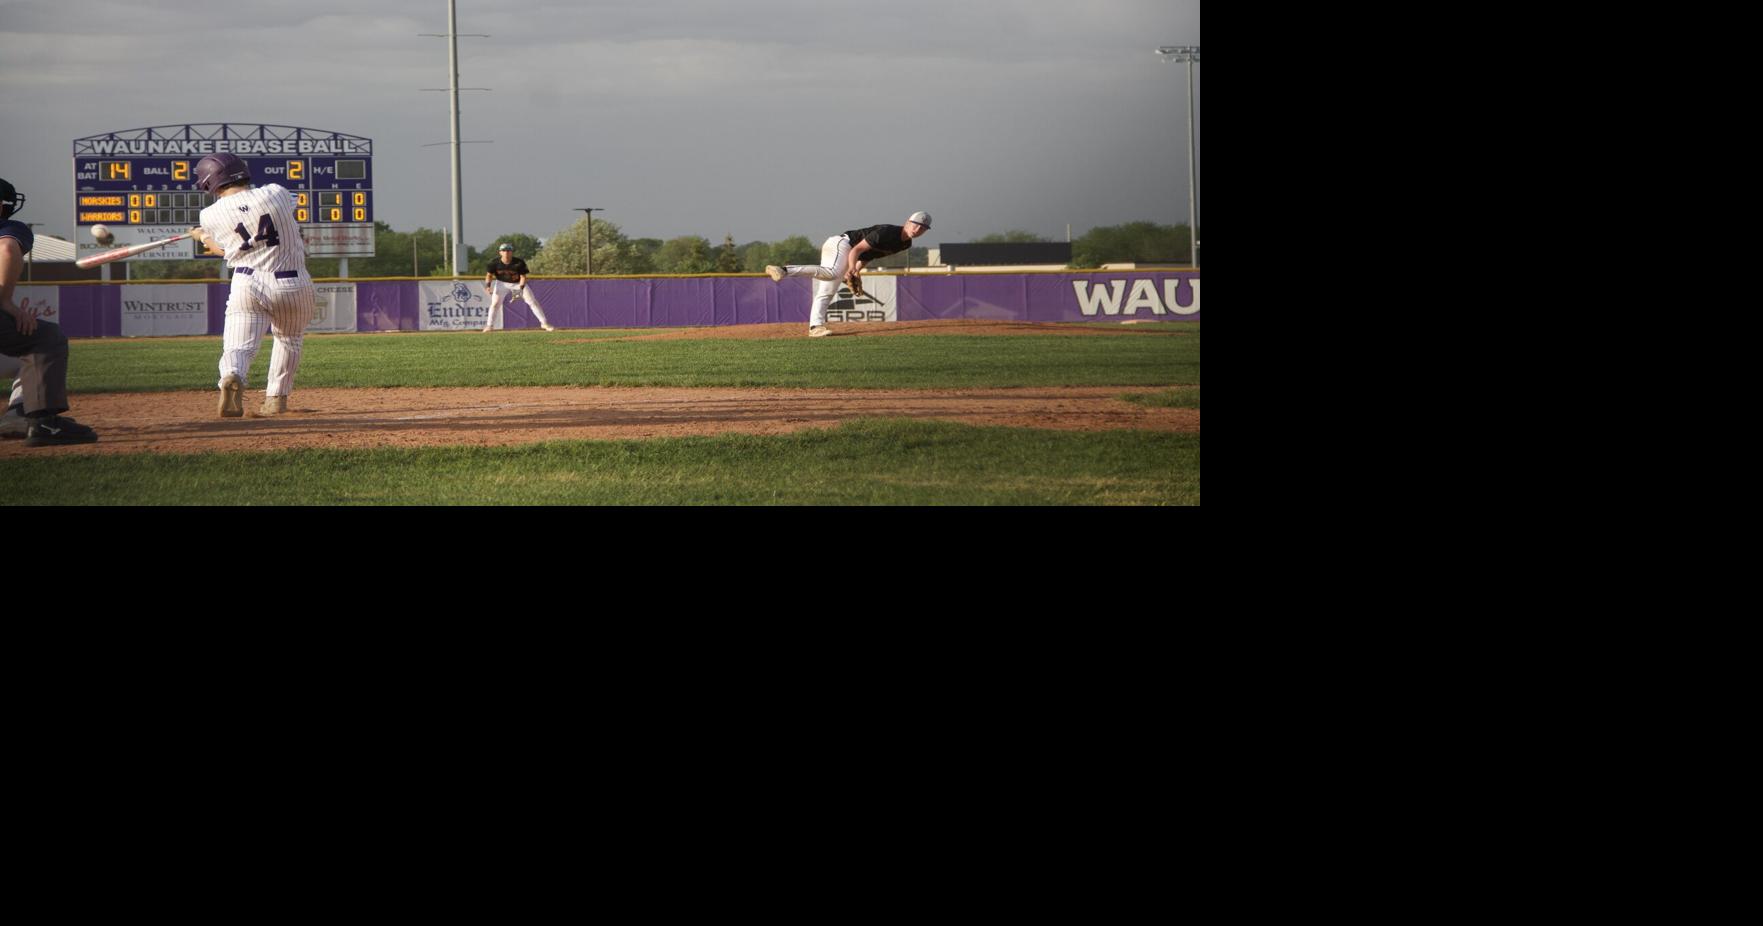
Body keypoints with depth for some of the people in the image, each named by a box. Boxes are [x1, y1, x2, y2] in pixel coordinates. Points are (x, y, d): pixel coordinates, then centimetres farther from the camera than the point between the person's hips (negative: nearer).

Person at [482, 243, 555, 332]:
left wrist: (520, 289, -30)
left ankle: (544, 323, 5)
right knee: (495, 302, -13)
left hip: (518, 284, -1)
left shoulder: (519, 263, -26)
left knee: (533, 301, -4)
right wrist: (488, 285, -24)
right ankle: (489, 326, -1)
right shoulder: (495, 263, -21)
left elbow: (523, 277, -17)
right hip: (502, 283, 1)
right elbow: (489, 275, -8)